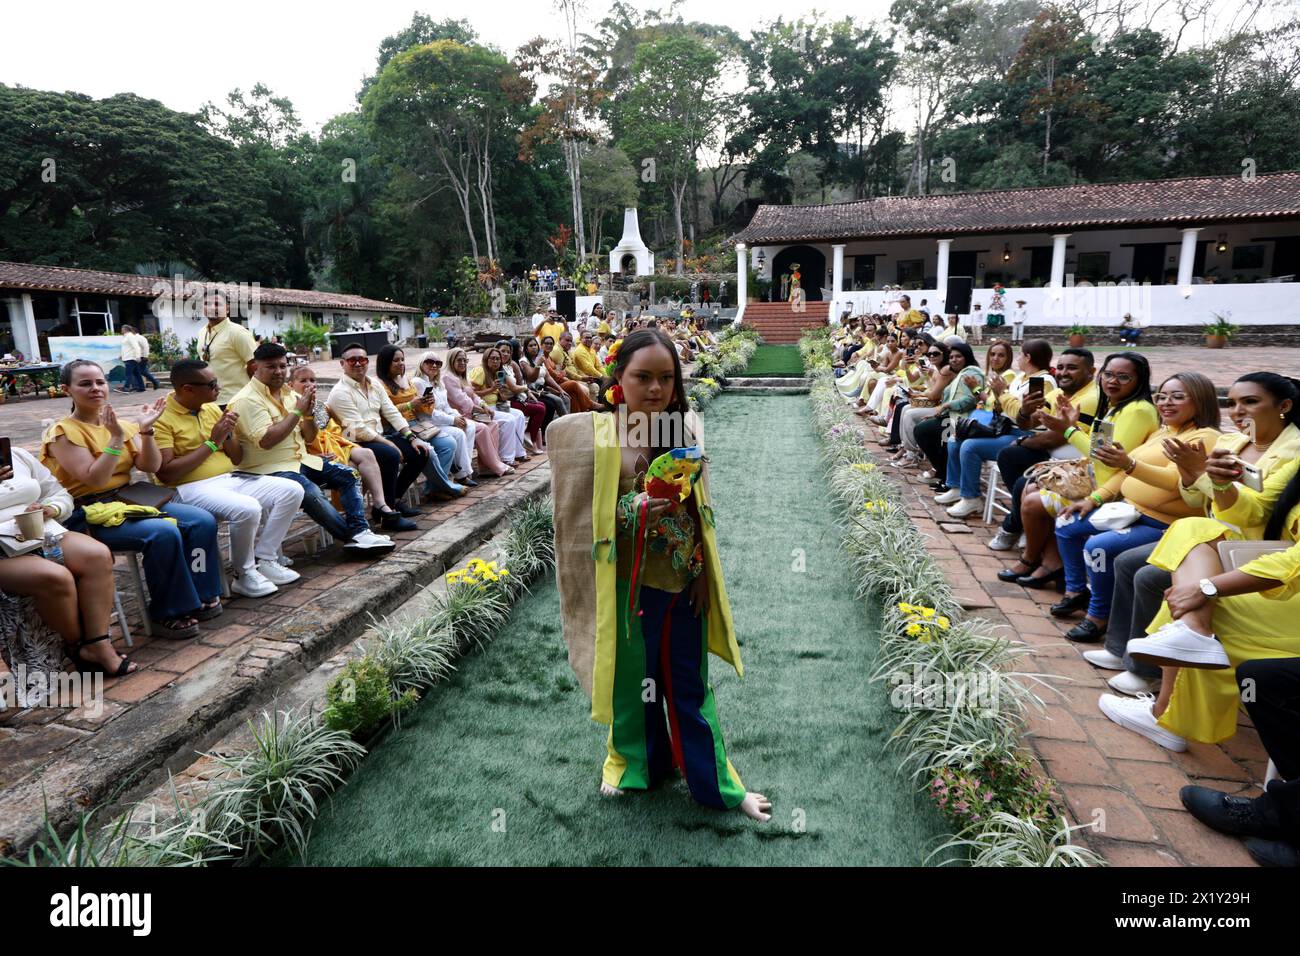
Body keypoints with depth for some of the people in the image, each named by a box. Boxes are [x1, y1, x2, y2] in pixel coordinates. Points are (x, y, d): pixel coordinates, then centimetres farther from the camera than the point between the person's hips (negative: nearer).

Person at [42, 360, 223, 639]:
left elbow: (151, 466, 1)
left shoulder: (119, 424, 11)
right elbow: (94, 479, -19)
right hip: (89, 515, -6)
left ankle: (201, 596, -3)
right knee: (164, 533, -31)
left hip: (129, 500, 7)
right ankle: (168, 612, -15)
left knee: (203, 521, -13)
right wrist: (115, 438, -23)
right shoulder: (62, 433, -7)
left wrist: (145, 430, -11)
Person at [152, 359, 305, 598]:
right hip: (191, 488, -7)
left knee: (291, 491, -9)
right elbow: (166, 473, -19)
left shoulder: (212, 409, 12)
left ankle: (264, 560, -2)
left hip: (230, 479, 8)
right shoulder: (161, 418, -9)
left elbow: (237, 458, 17)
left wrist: (228, 434, -4)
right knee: (248, 508, -34)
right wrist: (211, 443, -15)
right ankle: (244, 575, -10)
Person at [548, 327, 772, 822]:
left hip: (684, 582, 3)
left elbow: (699, 508, 8)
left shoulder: (686, 427, -1)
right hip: (630, 585, -3)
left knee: (690, 685, 17)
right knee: (633, 680, 17)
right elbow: (583, 516, -10)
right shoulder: (594, 435, -12)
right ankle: (633, 760, 43)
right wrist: (637, 509, -26)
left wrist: (704, 578, 6)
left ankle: (716, 782, 34)